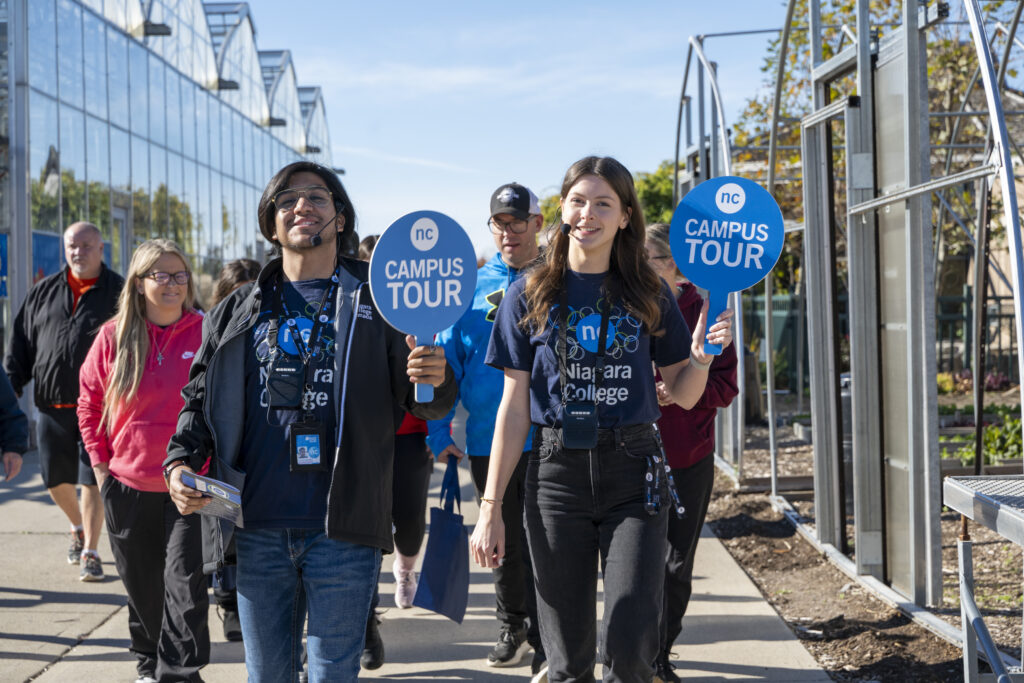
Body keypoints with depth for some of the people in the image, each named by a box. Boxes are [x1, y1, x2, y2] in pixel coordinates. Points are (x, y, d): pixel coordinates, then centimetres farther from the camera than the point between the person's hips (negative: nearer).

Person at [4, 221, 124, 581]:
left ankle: (90, 552, 7)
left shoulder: (119, 292, 1)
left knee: (92, 480, -4)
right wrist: (10, 387, 4)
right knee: (55, 480, 12)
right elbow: (21, 345, 14)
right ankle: (79, 528, 39)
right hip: (51, 405, 4)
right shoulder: (44, 292, 11)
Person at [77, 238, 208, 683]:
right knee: (141, 583, 15)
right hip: (128, 483, 3)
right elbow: (89, 403, 10)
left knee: (185, 579, -8)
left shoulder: (205, 333, -4)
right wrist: (100, 464, 6)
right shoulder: (114, 336, 0)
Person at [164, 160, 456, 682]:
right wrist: (181, 462, -2)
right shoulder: (237, 312, 13)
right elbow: (200, 399, 16)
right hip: (259, 527, 3)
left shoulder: (376, 301, 5)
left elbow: (422, 404, 2)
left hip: (342, 528, -3)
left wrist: (436, 382, -22)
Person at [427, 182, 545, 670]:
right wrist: (439, 431, 0)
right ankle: (511, 627, 32)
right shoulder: (471, 287, 5)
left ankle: (546, 645, 11)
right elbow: (445, 360, 6)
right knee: (503, 543, 14)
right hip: (488, 441, 3)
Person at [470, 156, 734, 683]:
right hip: (557, 474, 0)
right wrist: (490, 508, 0)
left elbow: (682, 397, 10)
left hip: (634, 475, 0)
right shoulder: (531, 295, 4)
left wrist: (702, 357, -12)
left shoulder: (649, 296, 6)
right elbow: (514, 408, 4)